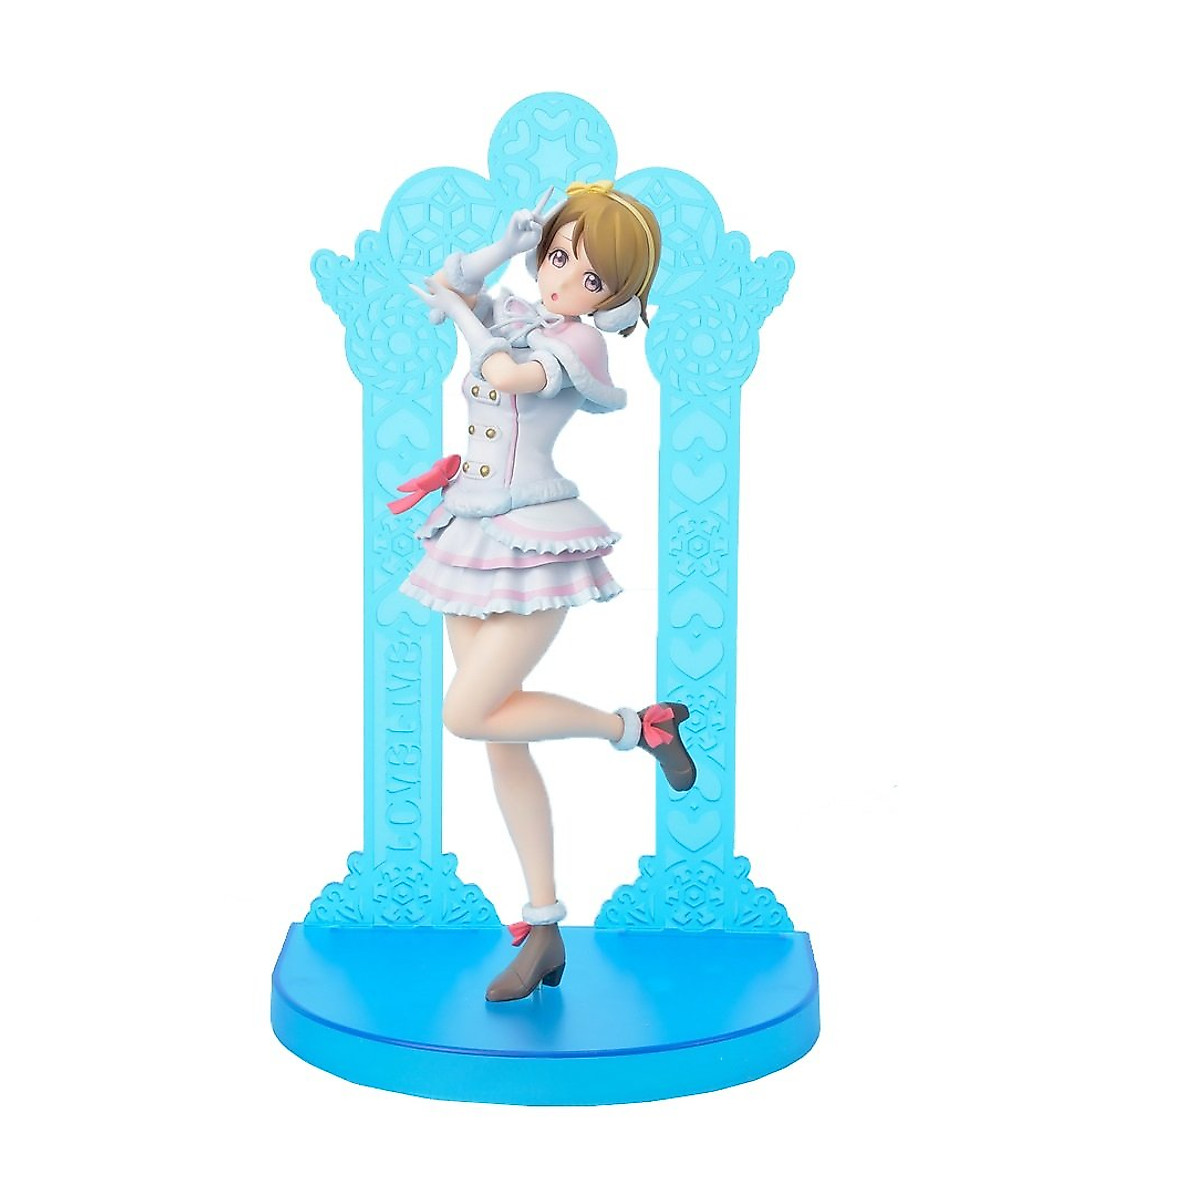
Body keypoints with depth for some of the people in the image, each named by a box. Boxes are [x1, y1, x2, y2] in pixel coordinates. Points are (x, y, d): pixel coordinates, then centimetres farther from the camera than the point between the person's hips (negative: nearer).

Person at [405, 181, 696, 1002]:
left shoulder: (581, 342, -10)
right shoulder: (514, 316, 11)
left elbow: (508, 376, -24)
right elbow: (440, 291, 14)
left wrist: (463, 313, -6)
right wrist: (502, 250, 2)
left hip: (534, 544, -8)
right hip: (475, 541, 8)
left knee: (468, 716, -15)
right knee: (499, 735, 6)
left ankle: (639, 727, 5)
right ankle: (544, 931, 13)